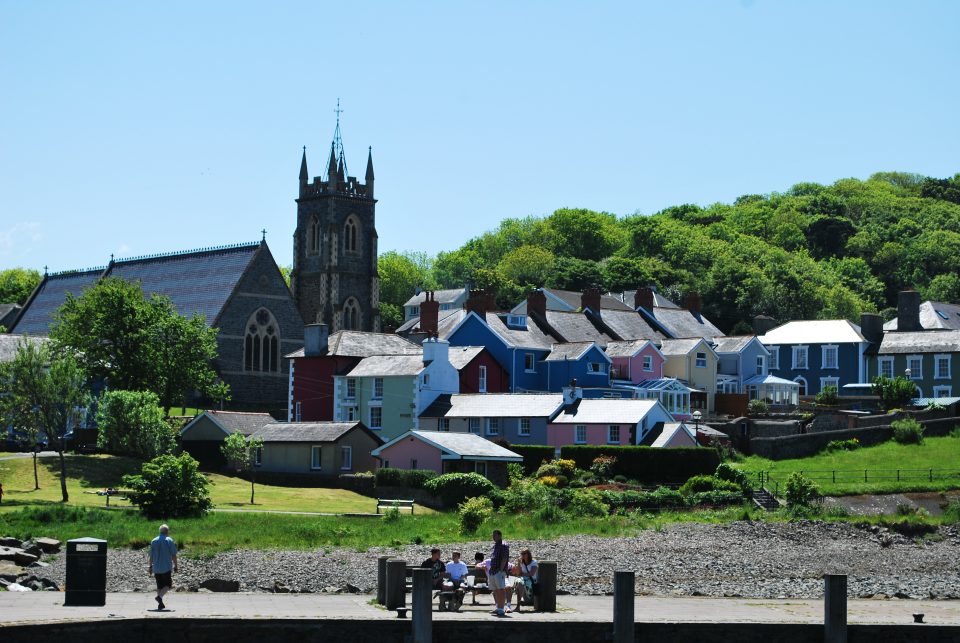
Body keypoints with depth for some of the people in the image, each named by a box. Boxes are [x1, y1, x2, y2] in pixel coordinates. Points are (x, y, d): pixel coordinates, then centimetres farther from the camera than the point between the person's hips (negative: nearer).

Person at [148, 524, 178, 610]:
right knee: (168, 585, 5)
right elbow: (173, 555, -7)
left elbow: (151, 555, 8)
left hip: (156, 568, 4)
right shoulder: (169, 541, -5)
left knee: (159, 586, 12)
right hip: (166, 567, -4)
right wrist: (176, 566, 1)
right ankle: (160, 596, -19)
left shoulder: (153, 541, 6)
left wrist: (150, 566, 16)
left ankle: (160, 604, 9)